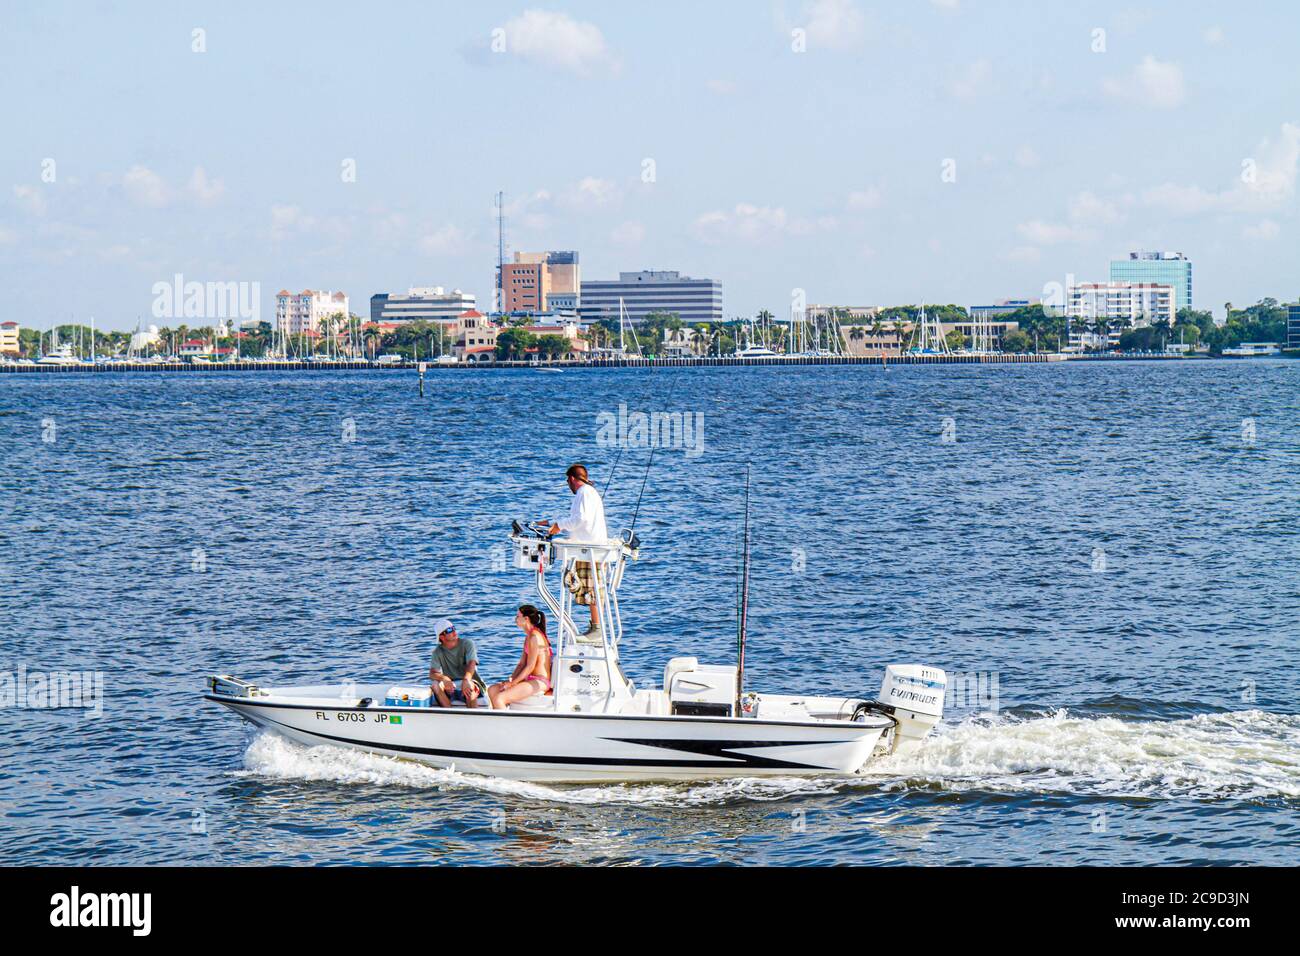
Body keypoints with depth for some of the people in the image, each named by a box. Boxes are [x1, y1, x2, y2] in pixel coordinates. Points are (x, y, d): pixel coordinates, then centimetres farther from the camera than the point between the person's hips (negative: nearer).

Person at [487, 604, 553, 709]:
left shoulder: (534, 637, -15)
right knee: (492, 690, 10)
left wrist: (512, 683, -11)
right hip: (531, 680, 11)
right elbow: (521, 663, 17)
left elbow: (530, 667, -16)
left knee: (498, 699, -21)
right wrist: (510, 680, 3)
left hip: (540, 682, -11)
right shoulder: (528, 637, 18)